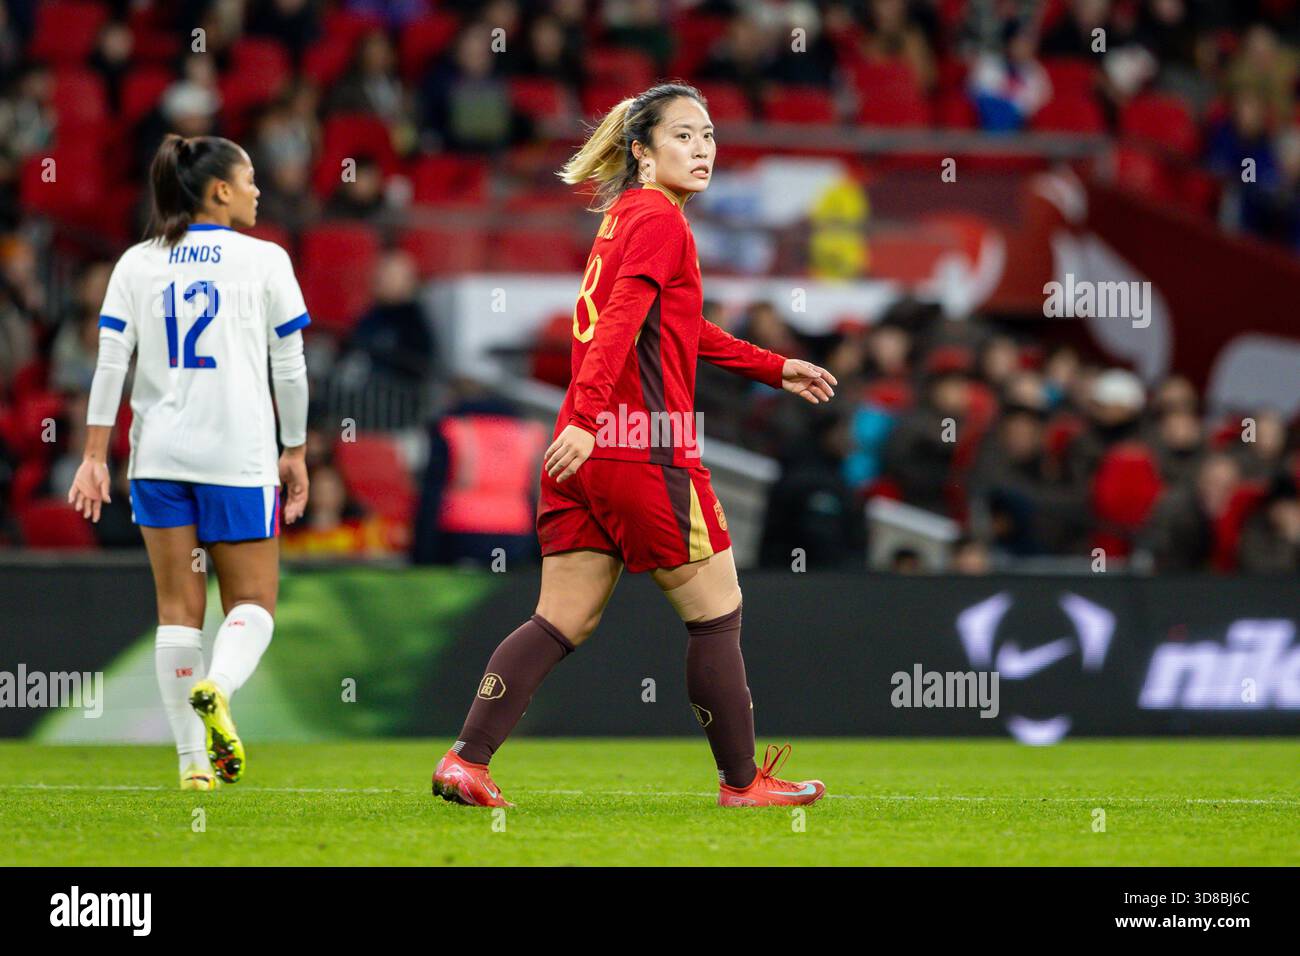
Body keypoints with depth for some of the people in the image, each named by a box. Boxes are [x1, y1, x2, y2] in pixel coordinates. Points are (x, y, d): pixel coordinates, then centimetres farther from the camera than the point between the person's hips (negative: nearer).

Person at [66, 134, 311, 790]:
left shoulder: (136, 262, 6)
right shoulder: (264, 260, -1)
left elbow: (110, 361, 1)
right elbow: (289, 367, 0)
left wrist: (94, 456, 3)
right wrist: (296, 453, 10)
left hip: (158, 456, 3)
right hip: (239, 457, -3)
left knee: (178, 608, 8)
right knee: (252, 603, 6)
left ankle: (193, 760, 2)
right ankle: (216, 687, -26)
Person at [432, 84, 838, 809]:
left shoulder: (626, 216, 20)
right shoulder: (659, 219, -9)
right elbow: (620, 323, -22)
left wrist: (774, 368, 38)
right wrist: (586, 419, -31)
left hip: (587, 451, 9)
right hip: (644, 449, -9)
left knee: (565, 620, 8)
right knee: (717, 610, 4)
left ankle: (466, 760, 0)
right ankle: (742, 781, 11)